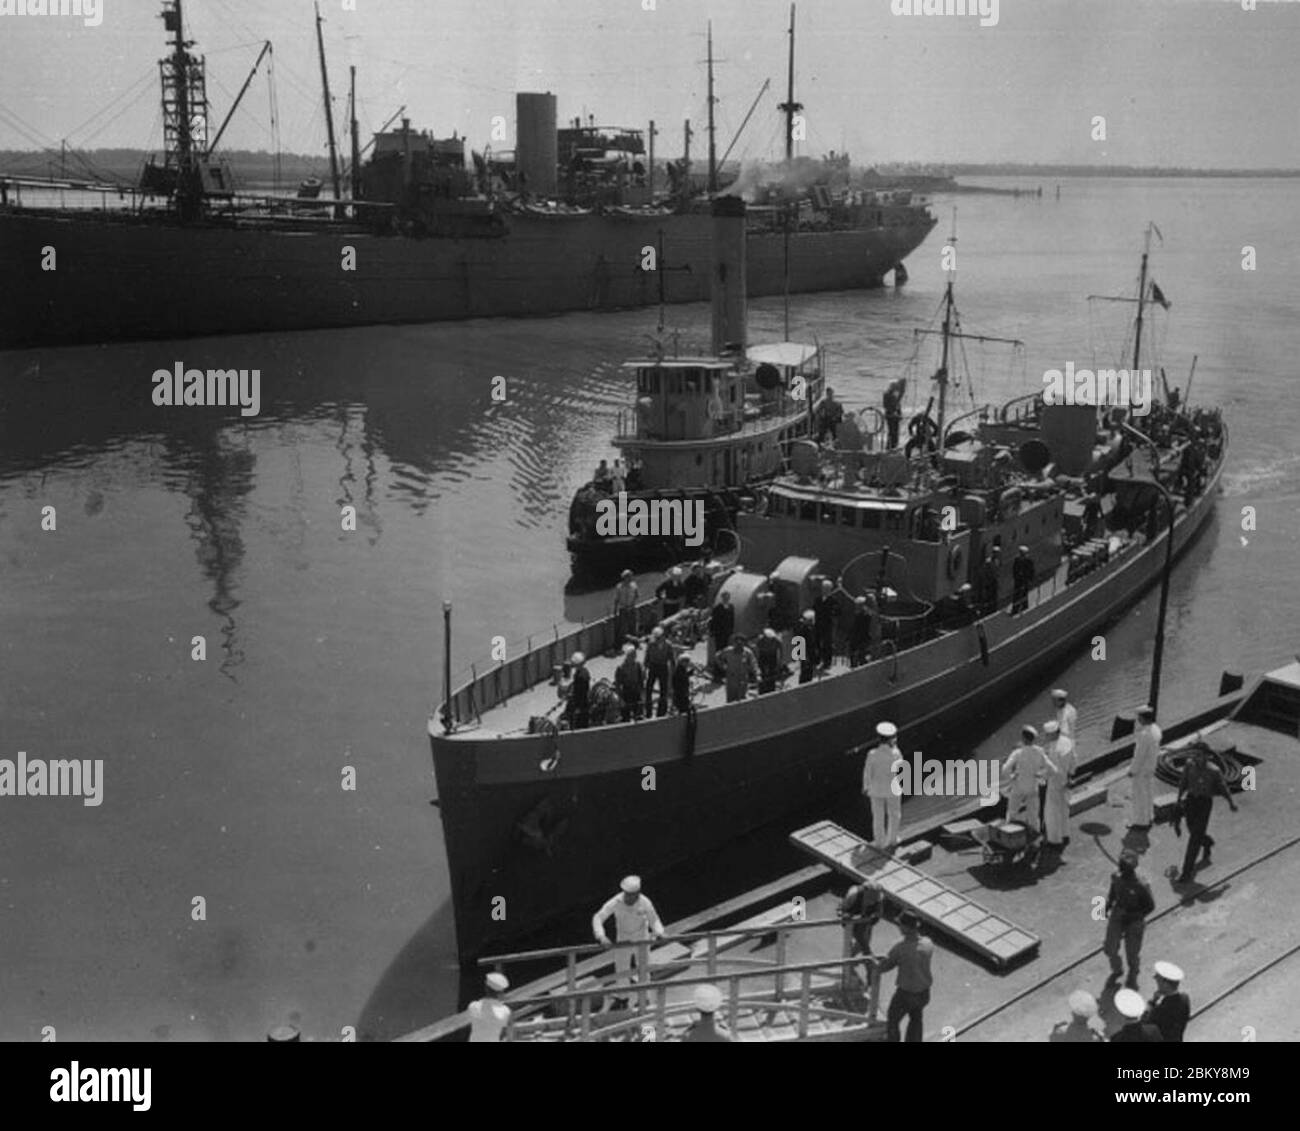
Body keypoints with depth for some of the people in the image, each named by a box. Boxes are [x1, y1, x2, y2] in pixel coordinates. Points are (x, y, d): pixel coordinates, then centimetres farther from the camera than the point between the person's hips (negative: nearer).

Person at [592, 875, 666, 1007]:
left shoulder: (645, 902, -27)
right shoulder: (615, 902, -29)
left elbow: (654, 920, -13)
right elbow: (598, 918, -29)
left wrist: (658, 932, -33)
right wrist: (601, 936, -43)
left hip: (642, 939, -1)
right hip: (623, 939, 1)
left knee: (643, 968, 12)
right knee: (621, 969, 9)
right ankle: (622, 997, 32)